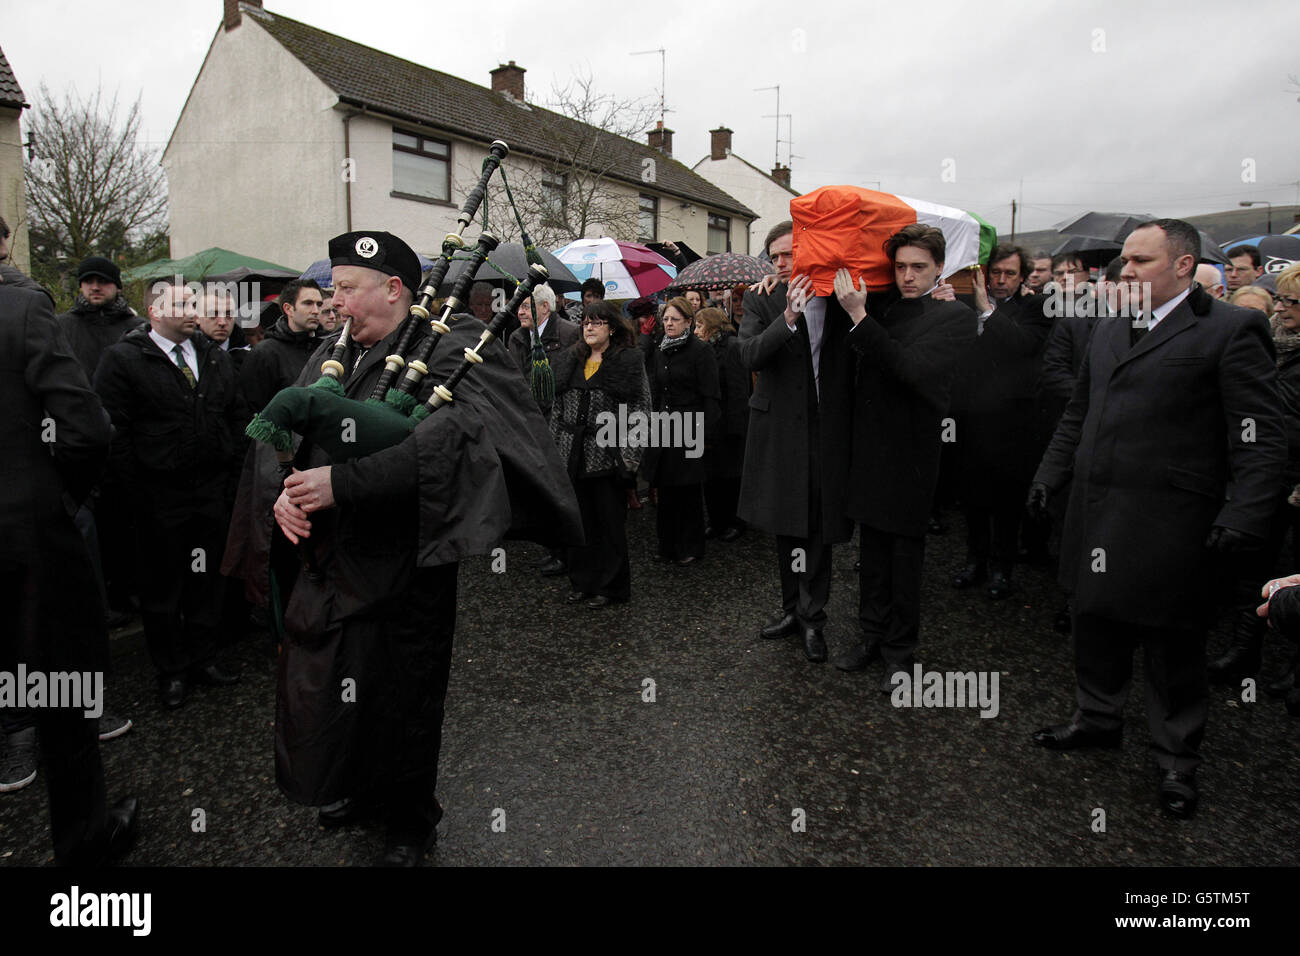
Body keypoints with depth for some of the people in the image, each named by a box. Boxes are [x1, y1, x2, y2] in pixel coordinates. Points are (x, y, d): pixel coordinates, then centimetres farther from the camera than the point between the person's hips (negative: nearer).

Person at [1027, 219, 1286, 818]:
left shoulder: (1231, 330, -6)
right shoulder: (1108, 330, 14)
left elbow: (1261, 437, -10)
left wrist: (1246, 514, -18)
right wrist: (1050, 474, 18)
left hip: (1167, 522, -6)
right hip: (1096, 513, 6)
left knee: (1172, 642, 6)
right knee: (1097, 623, 17)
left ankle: (1177, 758, 24)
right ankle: (1098, 718, 37)